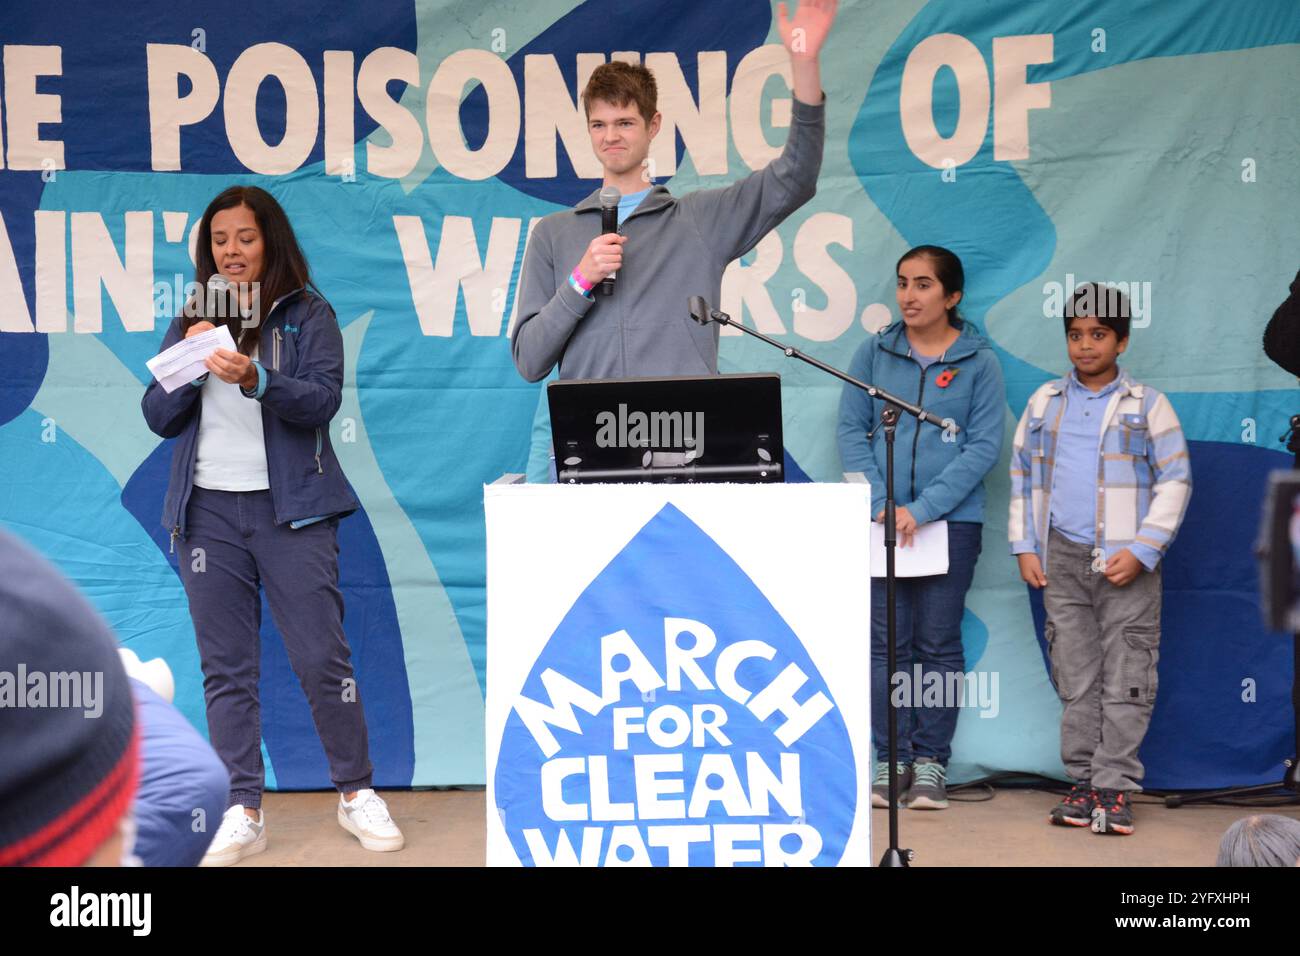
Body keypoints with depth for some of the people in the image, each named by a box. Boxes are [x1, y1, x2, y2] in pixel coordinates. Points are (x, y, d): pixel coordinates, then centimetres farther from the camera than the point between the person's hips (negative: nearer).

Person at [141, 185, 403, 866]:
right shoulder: (191, 320, 13)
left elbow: (322, 400, -11)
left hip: (290, 507, -3)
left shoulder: (308, 316, 3)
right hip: (209, 510, 3)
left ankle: (356, 794, 12)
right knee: (226, 668, 4)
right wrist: (190, 363, -10)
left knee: (322, 657, -2)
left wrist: (255, 379, -28)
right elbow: (158, 417, 8)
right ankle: (242, 812, 9)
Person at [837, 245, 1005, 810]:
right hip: (881, 519, 1)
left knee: (938, 644, 4)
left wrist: (923, 508, -13)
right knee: (887, 642, 3)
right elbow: (851, 430, 3)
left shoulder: (978, 362, 1)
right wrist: (880, 504, -10)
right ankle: (891, 760, 10)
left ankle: (931, 763, 12)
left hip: (952, 519, -1)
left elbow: (984, 446, -4)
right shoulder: (874, 352, 6)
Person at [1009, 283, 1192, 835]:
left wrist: (1141, 551, -8)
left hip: (1127, 563, -3)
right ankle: (1083, 781, 11)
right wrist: (1024, 547, 8)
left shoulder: (1147, 405, 4)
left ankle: (1115, 788, 1)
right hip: (1062, 559, 3)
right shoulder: (1045, 402, 13)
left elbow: (1175, 481, 1)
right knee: (1075, 679, 5)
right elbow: (1021, 475, 17)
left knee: (1125, 680, -4)